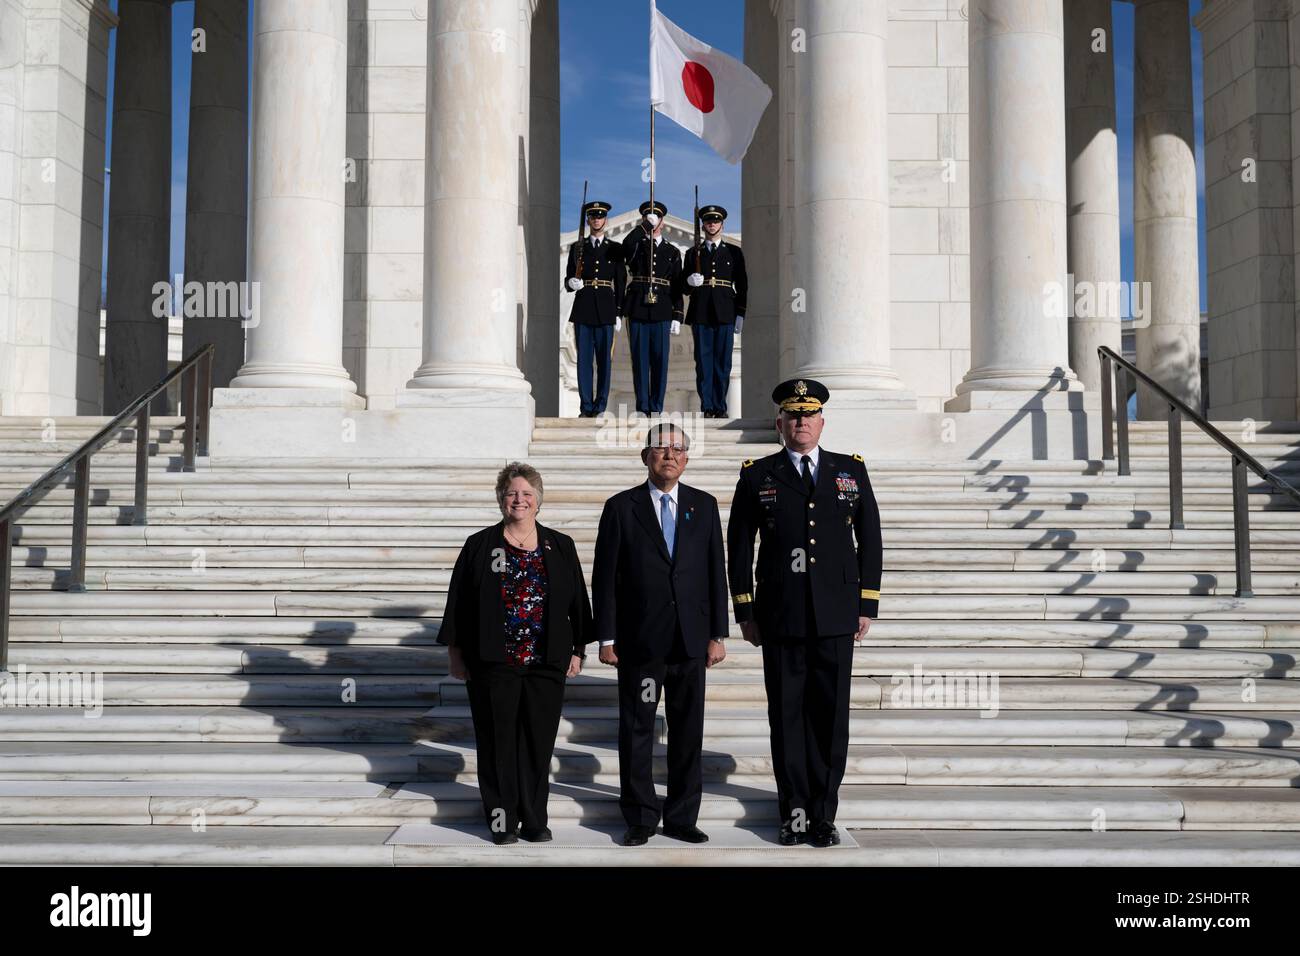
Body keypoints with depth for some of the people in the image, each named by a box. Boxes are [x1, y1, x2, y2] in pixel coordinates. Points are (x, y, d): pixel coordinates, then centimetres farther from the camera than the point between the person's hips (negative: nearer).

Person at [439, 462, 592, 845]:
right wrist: (455, 652, 1)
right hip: (493, 665, -1)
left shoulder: (560, 547, 7)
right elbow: (458, 602, 4)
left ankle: (534, 820, 17)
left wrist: (577, 650, 6)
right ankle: (502, 820, 15)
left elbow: (577, 601, 9)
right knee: (498, 743, 5)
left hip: (546, 665, 1)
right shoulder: (479, 546, 3)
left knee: (538, 743, 6)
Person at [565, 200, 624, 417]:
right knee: (583, 358, -1)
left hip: (605, 309, -1)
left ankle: (600, 407, 4)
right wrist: (572, 283, -12)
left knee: (604, 359, -1)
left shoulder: (615, 249, 9)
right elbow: (568, 279, 13)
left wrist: (619, 313, 0)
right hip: (582, 309, 1)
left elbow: (620, 283, 7)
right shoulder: (577, 248, 12)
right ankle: (586, 407, 3)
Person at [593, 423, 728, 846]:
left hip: (691, 640, 2)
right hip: (639, 641, -2)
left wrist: (717, 634, 3)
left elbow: (716, 573, 7)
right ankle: (640, 818, 18)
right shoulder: (621, 507, 0)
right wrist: (606, 637, -4)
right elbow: (604, 578, 0)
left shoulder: (704, 505, 7)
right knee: (636, 731, 5)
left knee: (688, 732, 7)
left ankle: (682, 818, 20)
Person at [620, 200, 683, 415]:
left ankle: (656, 408, 7)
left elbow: (677, 287, 9)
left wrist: (677, 317, 2)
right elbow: (626, 245, -19)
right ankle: (642, 407, 7)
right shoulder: (636, 246, 9)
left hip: (661, 313, 1)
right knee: (640, 360, 1)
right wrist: (645, 225, -17)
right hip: (637, 311, -1)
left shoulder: (672, 252, 13)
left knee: (660, 361, 1)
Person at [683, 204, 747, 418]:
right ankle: (707, 407, 1)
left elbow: (742, 286, 9)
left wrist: (740, 315, 1)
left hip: (725, 314, 0)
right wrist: (690, 282, -10)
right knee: (703, 362, -2)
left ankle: (720, 407, 4)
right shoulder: (693, 253, 14)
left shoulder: (734, 252, 12)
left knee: (723, 362, -1)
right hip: (700, 314, 1)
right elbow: (684, 288, 14)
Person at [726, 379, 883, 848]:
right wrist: (745, 611, 2)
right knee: (786, 717, 4)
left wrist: (867, 605, 5)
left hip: (836, 617, 1)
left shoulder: (852, 470, 10)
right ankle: (794, 812, 15)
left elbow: (869, 539, 10)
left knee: (830, 716, 4)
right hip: (780, 618, -1)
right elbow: (739, 546, 6)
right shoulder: (757, 476, 6)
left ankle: (824, 814, 15)